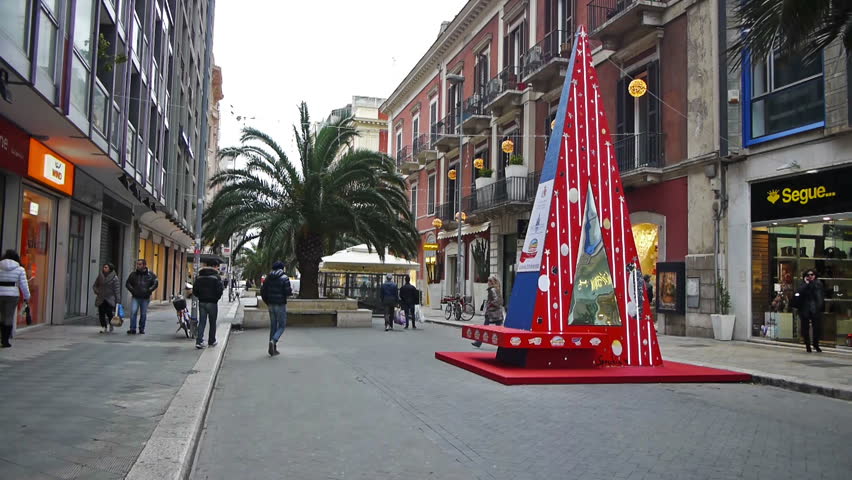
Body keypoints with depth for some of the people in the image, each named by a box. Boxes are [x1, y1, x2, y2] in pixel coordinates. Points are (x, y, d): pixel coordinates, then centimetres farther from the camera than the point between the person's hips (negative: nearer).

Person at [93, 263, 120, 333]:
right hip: (101, 299, 4)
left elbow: (117, 289, -5)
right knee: (101, 314, 0)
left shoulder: (114, 278, -3)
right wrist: (97, 292, 1)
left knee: (109, 313, -10)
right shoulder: (100, 276, 10)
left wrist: (117, 300, -10)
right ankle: (103, 327, 11)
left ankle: (110, 326, 13)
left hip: (110, 299, -4)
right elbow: (94, 286, 21)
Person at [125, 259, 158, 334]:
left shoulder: (150, 274, 0)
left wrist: (148, 291, -6)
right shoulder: (133, 273, 5)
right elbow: (127, 283, 12)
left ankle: (141, 329, 17)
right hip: (135, 297, 1)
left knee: (143, 314, 5)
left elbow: (156, 283, 2)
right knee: (133, 312, -13)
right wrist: (132, 290, -1)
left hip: (145, 298, -1)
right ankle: (132, 329, -9)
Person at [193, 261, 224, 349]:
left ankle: (199, 341, -6)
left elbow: (194, 290, 6)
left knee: (201, 322, 5)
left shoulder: (199, 277, 7)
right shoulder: (216, 277, -8)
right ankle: (211, 341, 17)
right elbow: (220, 290, -13)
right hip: (212, 303, -4)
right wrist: (217, 298, 3)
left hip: (202, 302, 4)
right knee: (212, 323, 9)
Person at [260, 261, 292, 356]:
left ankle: (273, 349, 14)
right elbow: (287, 292, -16)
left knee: (273, 326, 13)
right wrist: (291, 291, 6)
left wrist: (267, 302, 16)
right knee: (282, 325, 5)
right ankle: (273, 341, -20)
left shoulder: (268, 278, 6)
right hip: (280, 305, -5)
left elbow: (263, 291, 7)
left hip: (271, 305, 5)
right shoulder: (284, 278, -11)